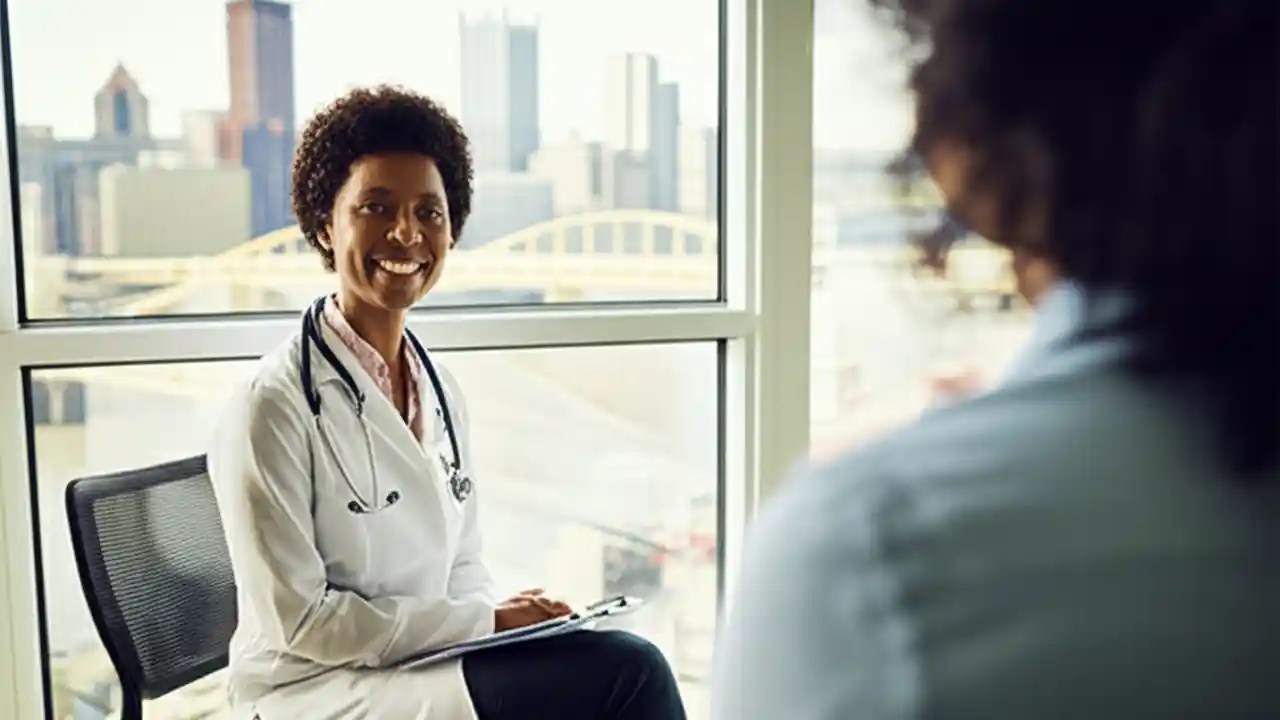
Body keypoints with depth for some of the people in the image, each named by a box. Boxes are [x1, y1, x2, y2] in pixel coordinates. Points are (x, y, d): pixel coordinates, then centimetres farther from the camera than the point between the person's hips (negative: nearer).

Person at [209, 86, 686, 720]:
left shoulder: (439, 390, 7)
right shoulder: (272, 408, -14)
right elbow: (301, 621, -14)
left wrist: (508, 617, -8)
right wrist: (485, 622, -15)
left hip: (433, 666, 7)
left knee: (632, 666, -19)